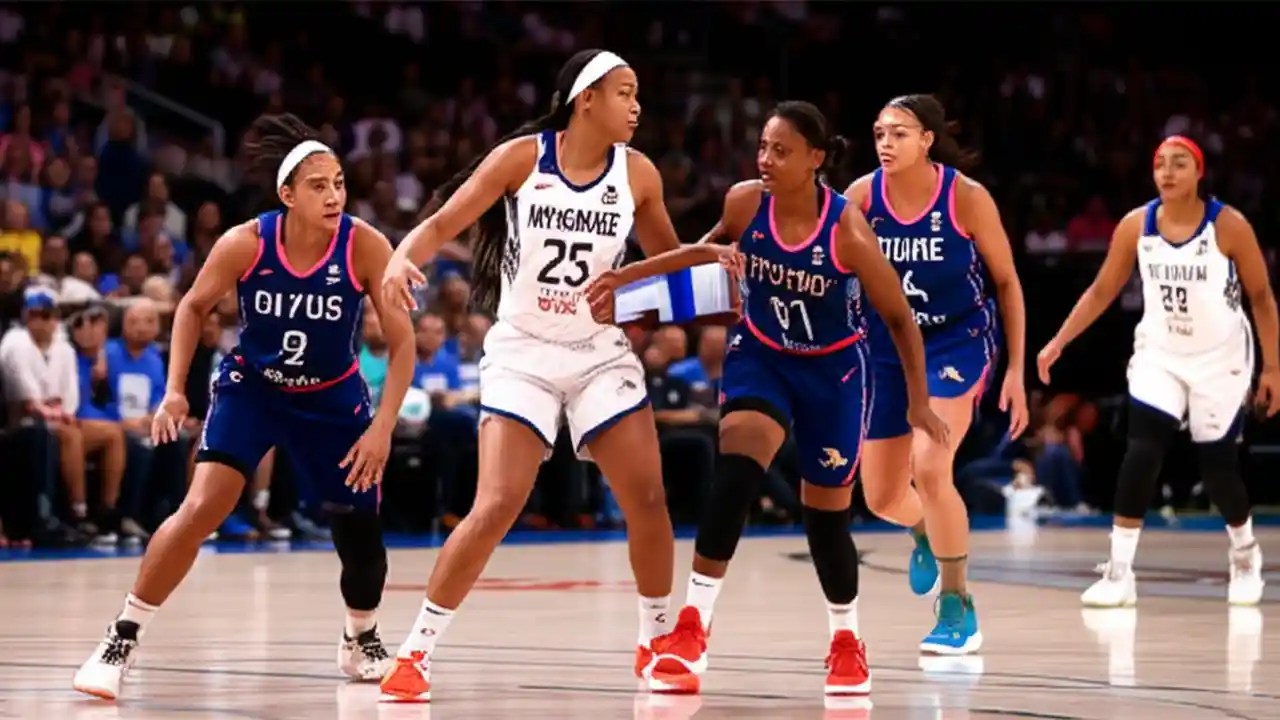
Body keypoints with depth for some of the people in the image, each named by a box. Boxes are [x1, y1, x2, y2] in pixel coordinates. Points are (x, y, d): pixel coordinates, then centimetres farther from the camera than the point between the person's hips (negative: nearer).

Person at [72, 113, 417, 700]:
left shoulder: (364, 247, -23)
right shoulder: (245, 244, -22)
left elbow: (402, 343, -15)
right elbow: (194, 306, -2)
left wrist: (382, 428, -23)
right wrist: (175, 389, -10)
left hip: (332, 398, 1)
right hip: (251, 387, -1)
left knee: (360, 530, 7)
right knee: (201, 507, -20)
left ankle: (360, 642, 38)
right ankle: (122, 639, -10)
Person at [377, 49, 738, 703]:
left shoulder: (637, 173, 0)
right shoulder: (521, 157, -10)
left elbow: (666, 258, 16)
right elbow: (443, 224, -11)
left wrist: (706, 254, -3)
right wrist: (401, 259, -30)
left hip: (600, 352, 4)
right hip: (522, 352, -4)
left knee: (647, 500, -3)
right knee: (497, 508, -15)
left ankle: (655, 642, 17)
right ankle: (415, 651, -6)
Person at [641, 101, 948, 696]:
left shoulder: (847, 230, -25)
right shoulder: (744, 202, -17)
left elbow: (899, 318, -12)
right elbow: (719, 243, 10)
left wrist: (919, 401, -9)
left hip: (834, 370, -2)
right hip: (761, 356, 2)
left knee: (826, 516, 6)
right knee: (736, 468, -25)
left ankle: (847, 641, 32)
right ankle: (693, 627, -21)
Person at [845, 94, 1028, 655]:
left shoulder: (966, 197, -15)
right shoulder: (862, 196, -10)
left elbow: (1007, 282, -5)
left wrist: (1016, 370, -7)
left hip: (957, 341, -4)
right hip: (887, 347, 4)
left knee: (928, 467, -25)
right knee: (881, 498, 9)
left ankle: (958, 607, -7)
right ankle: (928, 532, 49)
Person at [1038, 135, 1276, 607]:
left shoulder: (1228, 225, -16)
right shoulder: (1136, 225, -8)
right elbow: (1102, 291, 1)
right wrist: (1058, 343, -6)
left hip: (1220, 359, -2)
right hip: (1159, 355, 2)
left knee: (1218, 466, 3)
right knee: (1141, 452, -15)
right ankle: (1119, 572, -12)